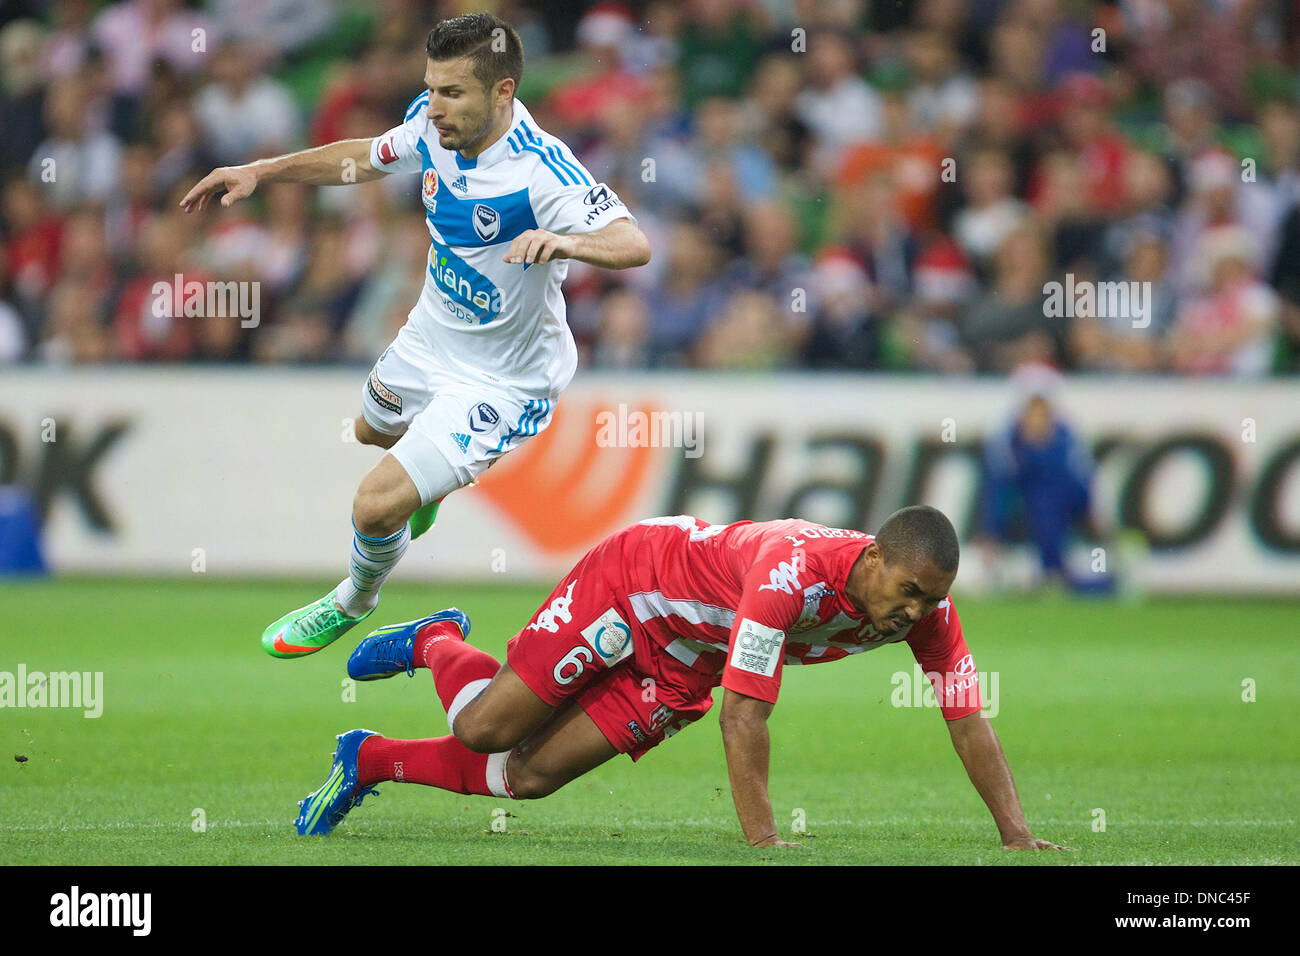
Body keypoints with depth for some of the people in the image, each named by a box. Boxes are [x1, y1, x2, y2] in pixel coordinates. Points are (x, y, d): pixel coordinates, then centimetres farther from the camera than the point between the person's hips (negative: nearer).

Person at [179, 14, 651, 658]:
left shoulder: (540, 171, -36)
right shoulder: (434, 123, -14)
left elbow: (633, 244, -46)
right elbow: (365, 158, 8)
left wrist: (564, 241, -66)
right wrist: (261, 171, 4)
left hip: (501, 380, -8)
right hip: (431, 337, 8)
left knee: (376, 507, -14)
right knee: (374, 429, 35)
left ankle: (354, 602, 21)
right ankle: (425, 485, 71)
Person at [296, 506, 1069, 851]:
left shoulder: (927, 604, -22)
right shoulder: (792, 571, -43)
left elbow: (970, 720, -15)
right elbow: (744, 717, -42)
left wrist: (1016, 835, -23)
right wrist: (764, 843, -43)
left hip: (682, 668, 6)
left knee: (529, 777, 2)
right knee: (484, 728, -6)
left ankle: (368, 760, 23)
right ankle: (437, 644, 30)